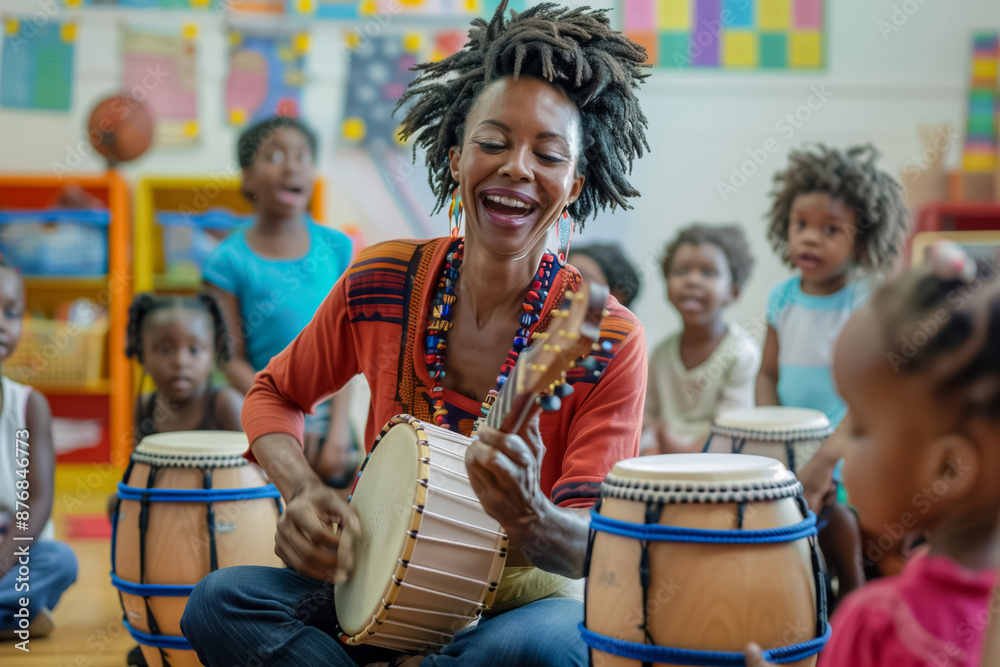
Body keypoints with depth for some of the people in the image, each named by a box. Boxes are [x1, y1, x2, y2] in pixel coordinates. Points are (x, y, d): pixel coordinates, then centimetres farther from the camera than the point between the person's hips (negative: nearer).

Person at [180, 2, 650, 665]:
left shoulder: (609, 341, -15)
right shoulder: (382, 285, -6)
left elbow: (595, 548, -17)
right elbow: (274, 394, 11)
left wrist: (530, 518, -42)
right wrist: (303, 491, -11)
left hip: (523, 600, -2)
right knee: (221, 602, -23)